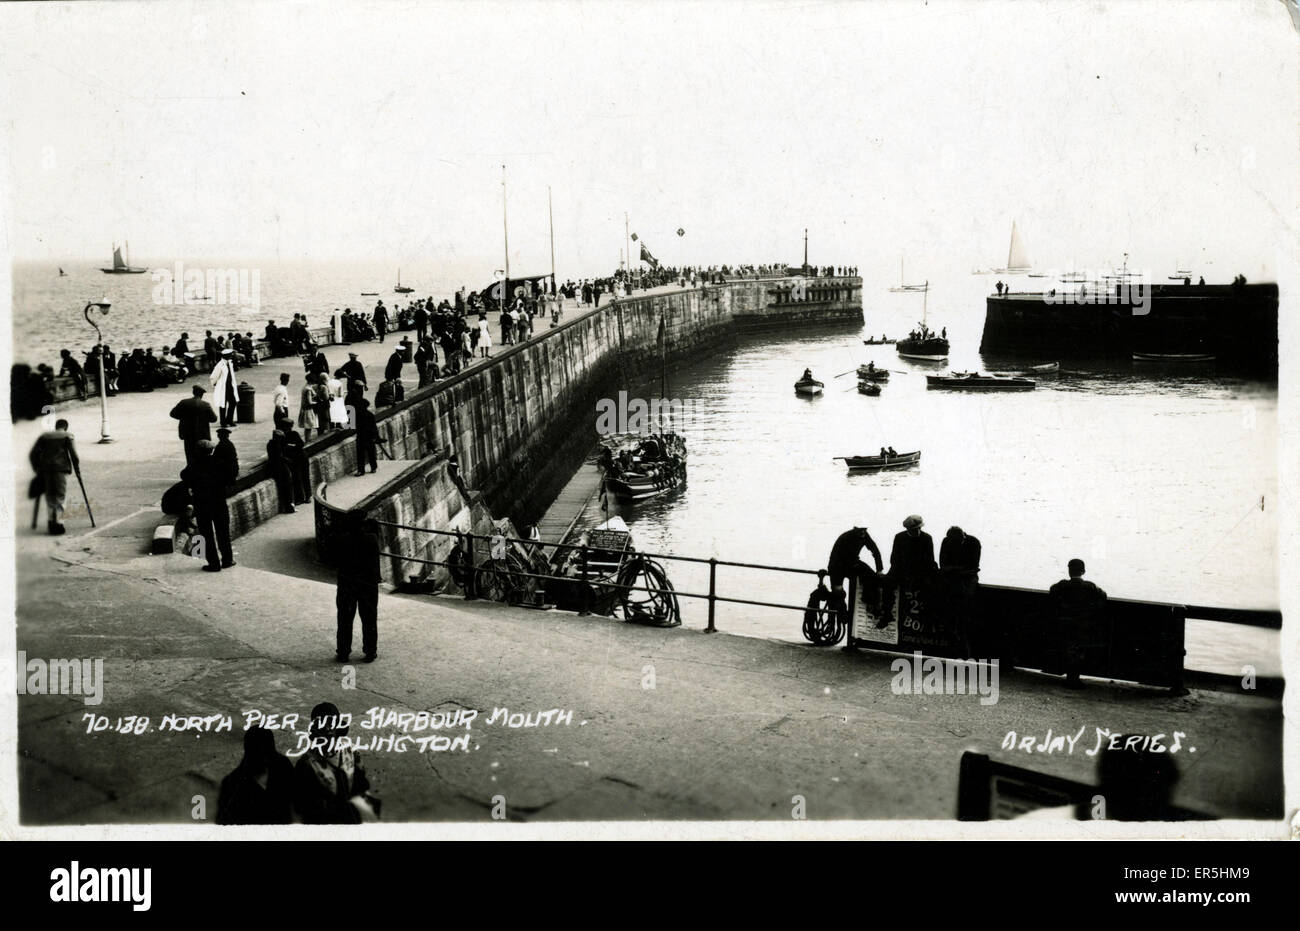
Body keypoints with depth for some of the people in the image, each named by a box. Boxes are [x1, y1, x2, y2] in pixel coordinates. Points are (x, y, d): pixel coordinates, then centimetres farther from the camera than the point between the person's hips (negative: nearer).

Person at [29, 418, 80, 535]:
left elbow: (32, 454, 11)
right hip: (60, 468, -3)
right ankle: (55, 520, -16)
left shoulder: (44, 436, 18)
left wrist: (37, 470, 17)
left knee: (49, 496, 14)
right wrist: (77, 470, 4)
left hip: (44, 468, 3)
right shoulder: (68, 436, 8)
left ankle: (51, 520, 9)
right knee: (61, 496, 0)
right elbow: (74, 455, -4)